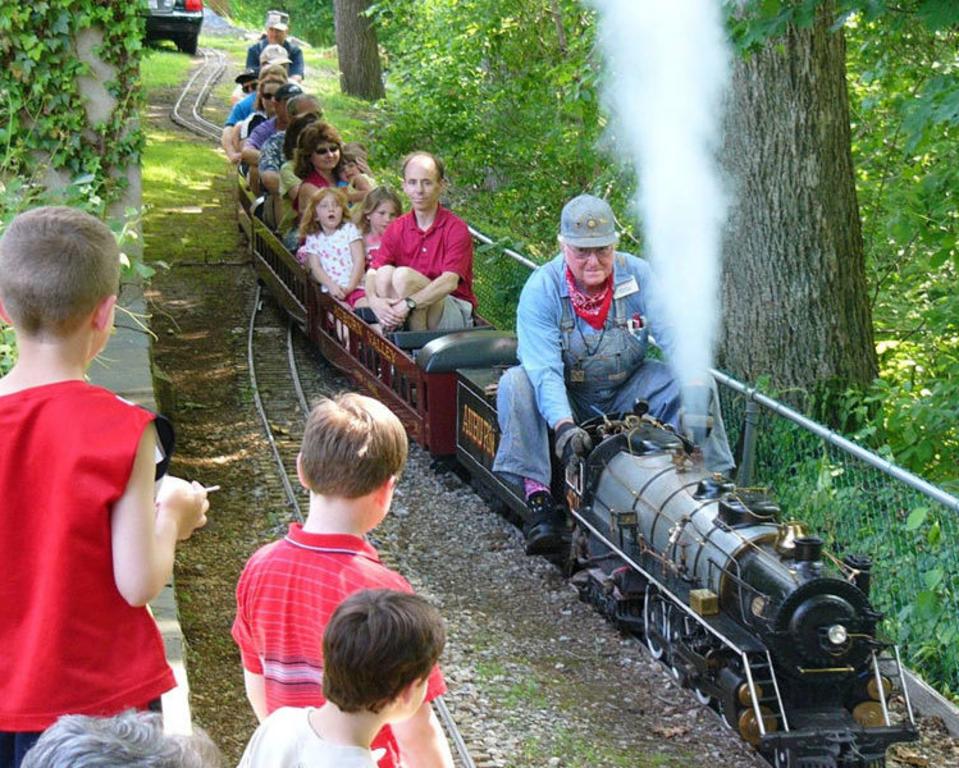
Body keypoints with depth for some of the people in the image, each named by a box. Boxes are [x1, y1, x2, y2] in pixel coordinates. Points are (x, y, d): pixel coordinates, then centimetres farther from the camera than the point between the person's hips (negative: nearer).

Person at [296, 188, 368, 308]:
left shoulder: (349, 229, 10)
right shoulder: (313, 239, 14)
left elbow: (359, 260, 2)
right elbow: (315, 268, 5)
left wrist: (350, 287, -11)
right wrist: (331, 286, -14)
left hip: (354, 287, 0)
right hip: (331, 290, 0)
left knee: (365, 305, -30)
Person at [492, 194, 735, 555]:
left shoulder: (638, 275, -13)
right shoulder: (541, 289, -19)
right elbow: (544, 370, -29)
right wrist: (563, 425, -46)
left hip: (625, 392, 2)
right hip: (565, 398, -2)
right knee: (516, 383, -31)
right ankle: (538, 498, -31)